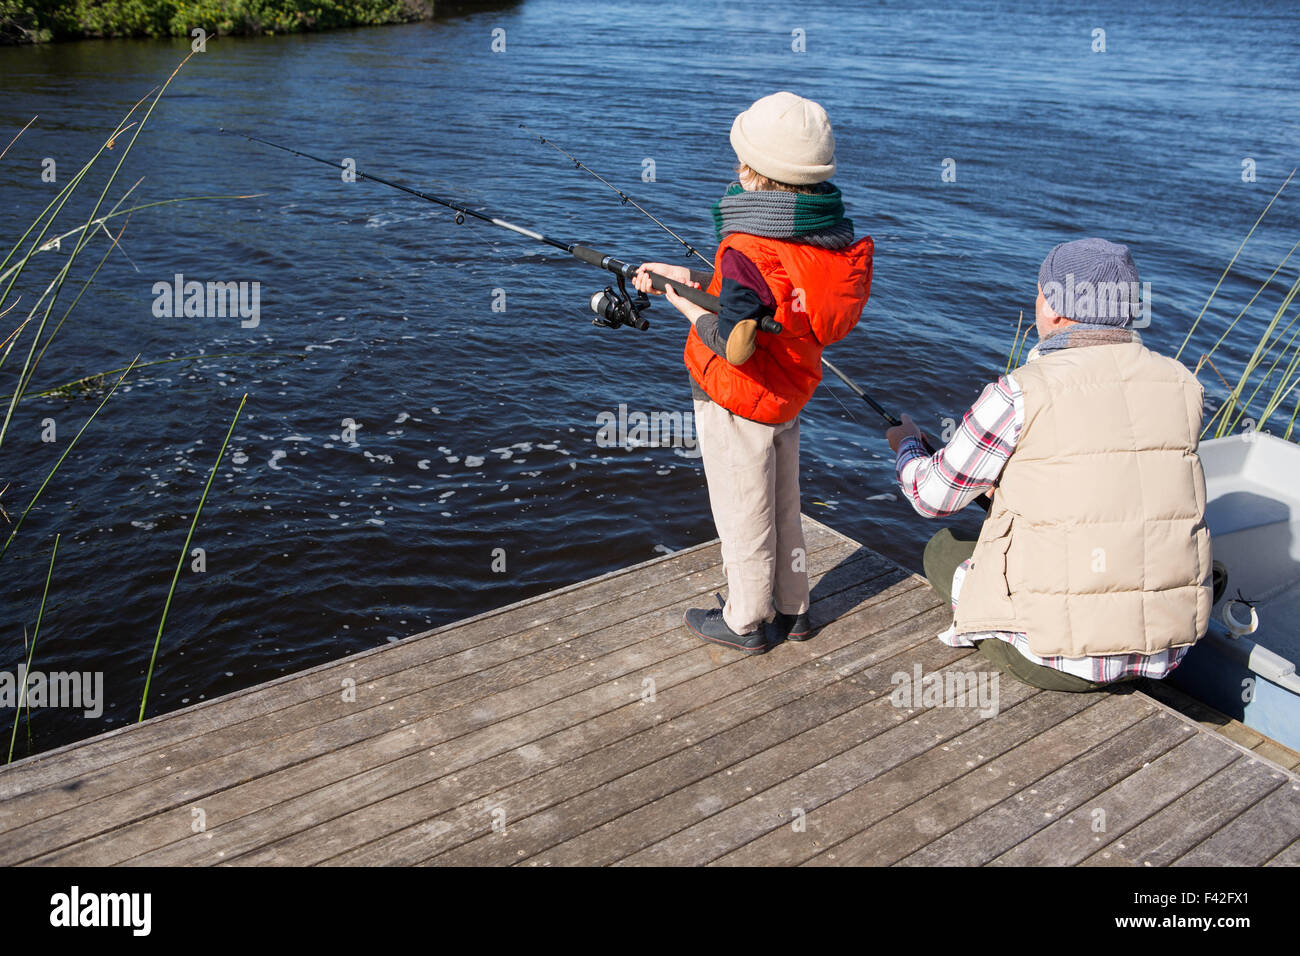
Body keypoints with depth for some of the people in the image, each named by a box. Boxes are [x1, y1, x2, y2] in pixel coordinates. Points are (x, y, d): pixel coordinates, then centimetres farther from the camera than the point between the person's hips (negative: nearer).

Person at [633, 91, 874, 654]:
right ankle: (791, 609, 37)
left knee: (742, 517, 9)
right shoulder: (828, 234, -3)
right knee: (783, 507, 22)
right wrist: (692, 280, 8)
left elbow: (734, 345, -33)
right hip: (789, 396, 8)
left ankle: (746, 622, 26)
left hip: (736, 405, -8)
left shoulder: (748, 249, -28)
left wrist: (686, 306, -16)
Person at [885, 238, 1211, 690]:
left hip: (1057, 661, -5)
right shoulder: (1182, 385, 3)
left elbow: (933, 495, 0)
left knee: (945, 548, 20)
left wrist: (906, 445, 22)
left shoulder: (1021, 394, -13)